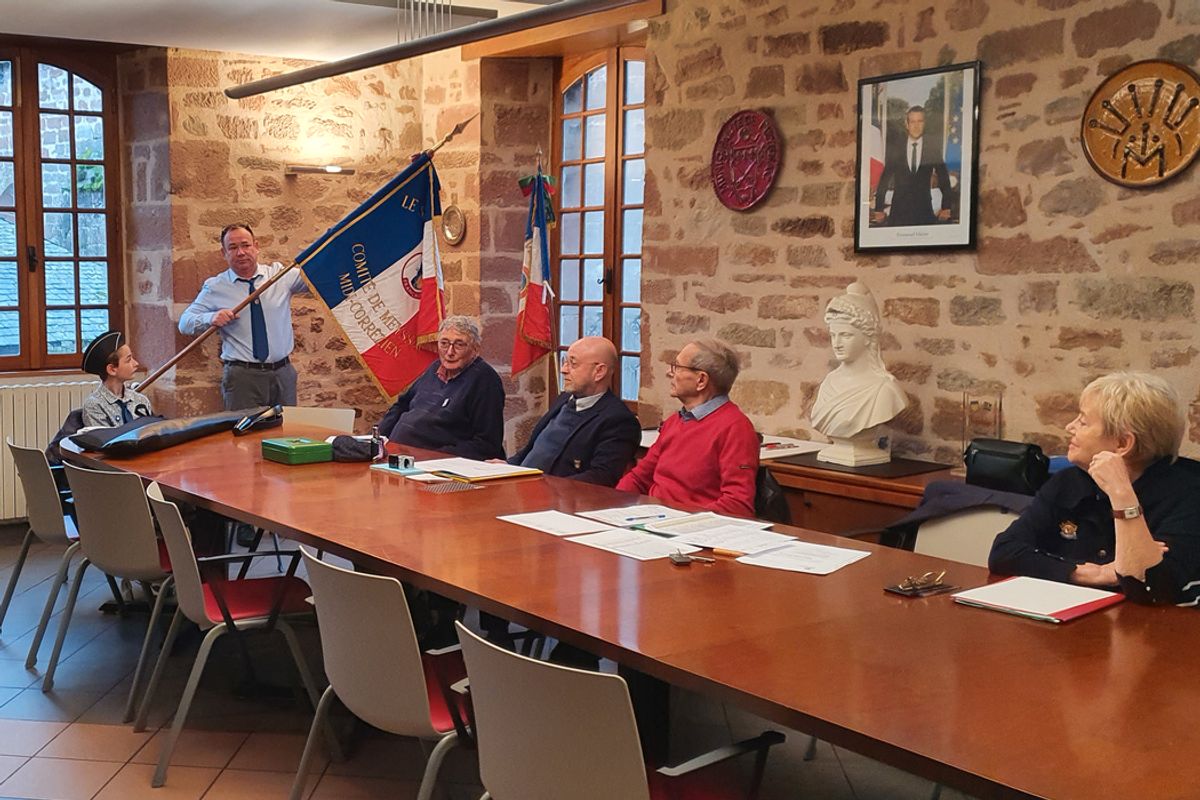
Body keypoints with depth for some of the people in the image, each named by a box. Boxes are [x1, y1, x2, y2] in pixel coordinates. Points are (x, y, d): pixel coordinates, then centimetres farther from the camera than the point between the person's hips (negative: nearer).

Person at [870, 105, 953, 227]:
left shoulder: (932, 150, 4)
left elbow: (944, 180, 10)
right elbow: (884, 181, 6)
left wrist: (946, 208, 5)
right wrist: (879, 210, 2)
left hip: (924, 211, 0)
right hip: (898, 212, 0)